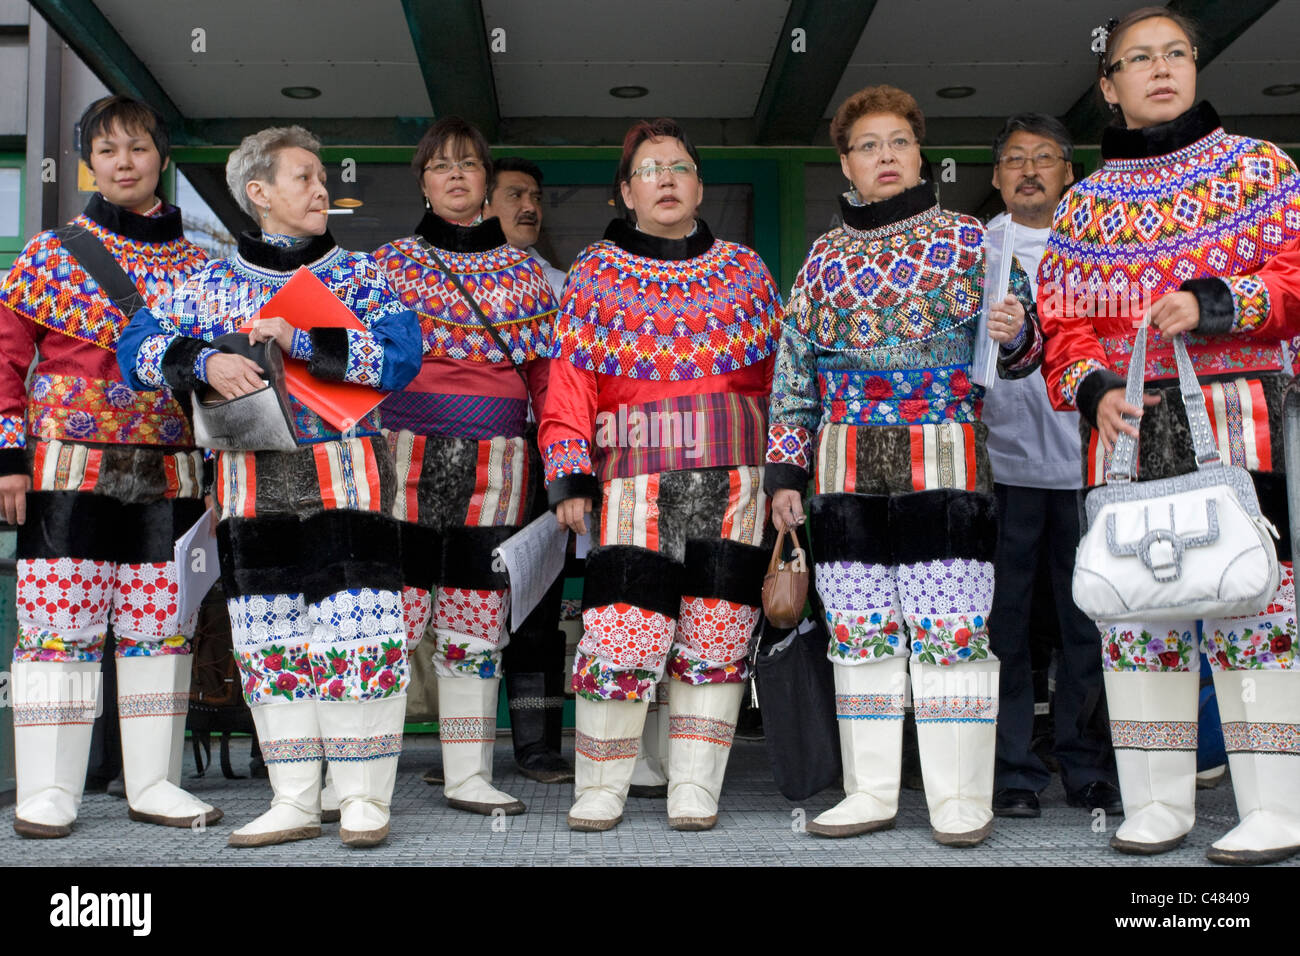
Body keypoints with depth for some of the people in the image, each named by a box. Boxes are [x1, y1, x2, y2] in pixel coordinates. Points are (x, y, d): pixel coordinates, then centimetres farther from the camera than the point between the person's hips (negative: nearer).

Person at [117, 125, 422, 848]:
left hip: (346, 475, -2)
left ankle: (365, 798, 6)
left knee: (356, 628, -6)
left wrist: (301, 340, -16)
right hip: (253, 483, 3)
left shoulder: (357, 273, 6)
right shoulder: (214, 282, 12)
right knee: (271, 638, 5)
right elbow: (138, 348, 8)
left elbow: (402, 355, -8)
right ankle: (295, 802, 16)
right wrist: (205, 362, -12)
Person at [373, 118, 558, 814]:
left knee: (477, 622, 5)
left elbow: (548, 375, 12)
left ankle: (468, 776, 14)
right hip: (404, 453, -1)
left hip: (495, 463, 2)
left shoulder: (522, 271, 13)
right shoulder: (391, 260, 10)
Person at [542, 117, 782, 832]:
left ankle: (694, 791, 11)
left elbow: (778, 376, 16)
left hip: (733, 477, 2)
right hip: (634, 473, -2)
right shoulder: (595, 274, 10)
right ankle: (600, 791, 7)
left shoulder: (743, 270, 15)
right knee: (622, 632, -9)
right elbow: (571, 381, 4)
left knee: (716, 634, 1)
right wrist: (570, 477, -5)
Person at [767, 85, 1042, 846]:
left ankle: (962, 798, 6)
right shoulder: (824, 259, 14)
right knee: (859, 634, 6)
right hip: (846, 475, 3)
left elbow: (1021, 351, 8)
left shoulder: (970, 242, 7)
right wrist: (785, 472, 9)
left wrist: (1015, 335, -16)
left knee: (950, 632, -5)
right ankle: (871, 792, 17)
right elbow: (794, 374, 15)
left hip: (945, 469, -3)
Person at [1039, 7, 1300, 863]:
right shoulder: (1084, 205, 14)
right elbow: (1065, 324, 10)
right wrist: (1095, 390, -9)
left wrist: (1213, 302, -15)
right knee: (1136, 602, 2)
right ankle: (1158, 802, 11)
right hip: (1129, 424, 3)